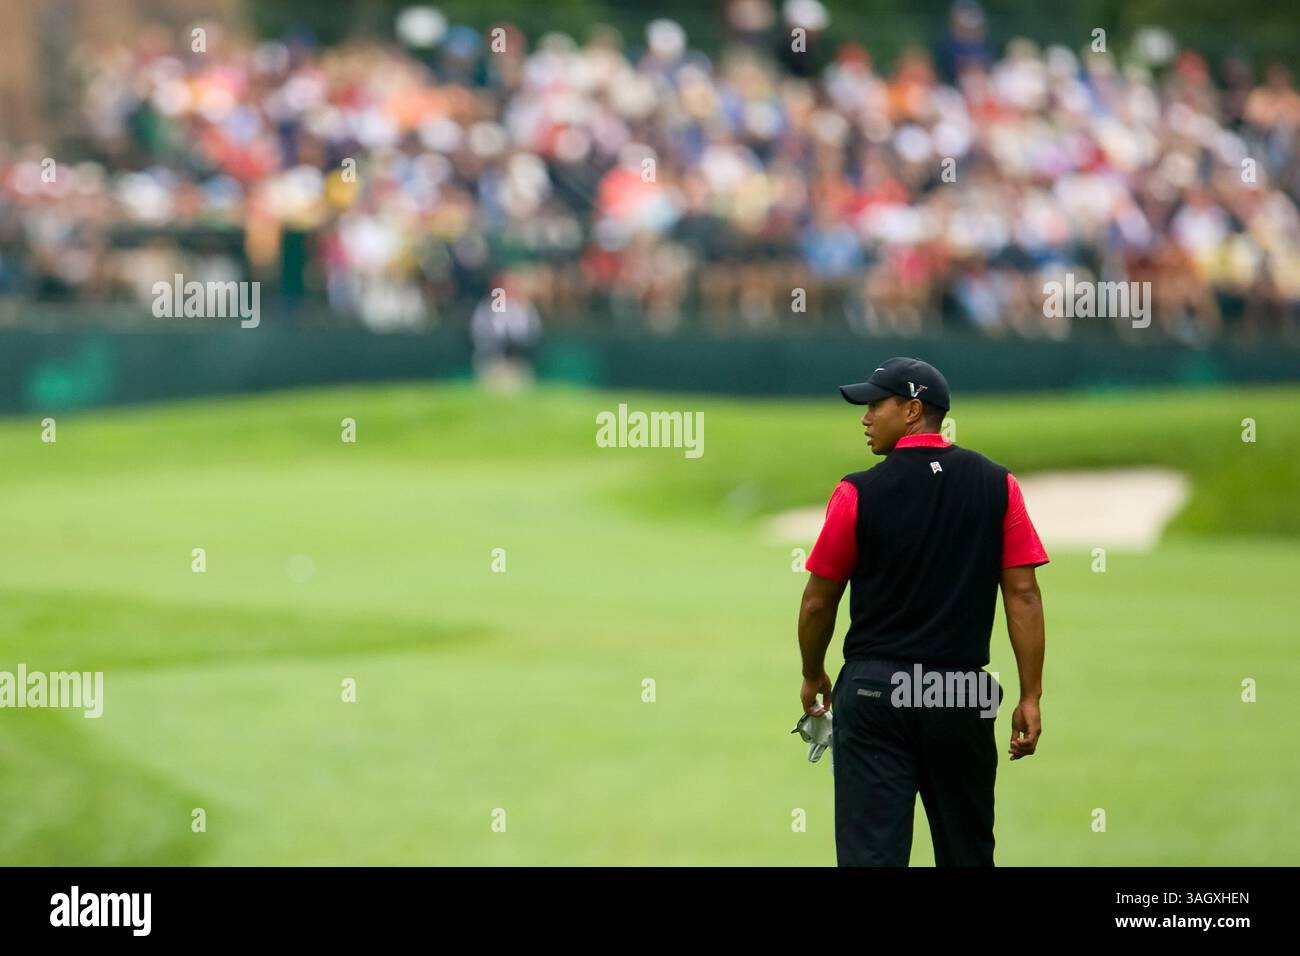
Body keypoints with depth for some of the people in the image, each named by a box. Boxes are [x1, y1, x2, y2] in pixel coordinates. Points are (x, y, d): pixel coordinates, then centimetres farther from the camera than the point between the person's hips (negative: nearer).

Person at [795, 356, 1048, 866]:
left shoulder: (860, 493, -7)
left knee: (872, 856, -5)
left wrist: (813, 677, 18)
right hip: (962, 697, 3)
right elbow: (1023, 594, -4)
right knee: (967, 854, 15)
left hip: (875, 691, -3)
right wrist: (1030, 697, -1)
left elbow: (818, 603, 1)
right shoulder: (997, 486, 0)